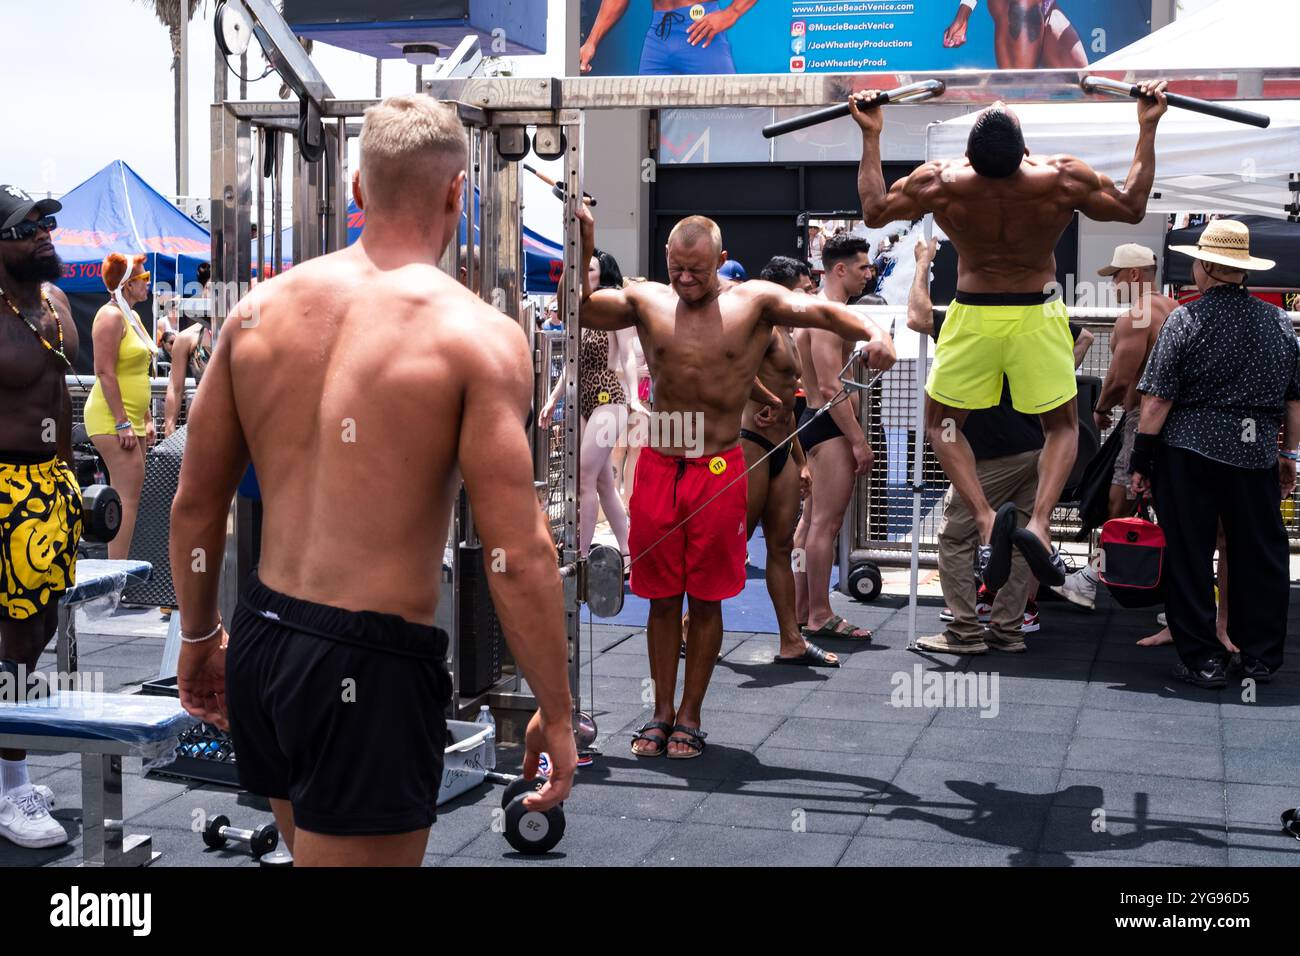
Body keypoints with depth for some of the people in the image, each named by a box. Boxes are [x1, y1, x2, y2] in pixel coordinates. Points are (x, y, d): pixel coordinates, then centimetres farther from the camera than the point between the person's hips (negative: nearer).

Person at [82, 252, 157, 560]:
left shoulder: (132, 315, 18)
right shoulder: (111, 315, -12)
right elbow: (105, 372, -19)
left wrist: (146, 419, 20)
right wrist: (122, 423, -22)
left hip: (130, 418, 10)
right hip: (111, 418, -10)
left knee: (128, 495, 9)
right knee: (128, 495, -14)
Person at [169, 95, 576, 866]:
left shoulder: (260, 309, 3)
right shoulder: (481, 336, -12)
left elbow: (195, 504, 9)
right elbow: (519, 554, -16)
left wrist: (199, 635, 24)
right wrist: (557, 713, -5)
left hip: (259, 640, 6)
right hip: (373, 667, -6)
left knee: (313, 846, 26)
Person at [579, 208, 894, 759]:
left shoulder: (754, 302, -1)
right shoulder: (646, 302, 5)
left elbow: (816, 309, -13)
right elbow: (579, 308, 0)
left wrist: (870, 333, -31)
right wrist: (583, 248, -14)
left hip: (719, 471, -1)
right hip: (658, 467, 2)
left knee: (706, 600, 6)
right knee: (661, 599, 8)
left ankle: (690, 716, 18)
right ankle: (662, 712, 21)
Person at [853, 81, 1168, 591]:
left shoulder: (941, 182, -17)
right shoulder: (1064, 180, -17)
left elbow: (874, 209, 0)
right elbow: (1133, 206, 0)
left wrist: (871, 134, 6)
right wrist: (1147, 129, 5)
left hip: (972, 318, 0)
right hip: (1038, 319, 0)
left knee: (942, 422, 17)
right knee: (1061, 425, 18)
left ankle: (985, 519, -9)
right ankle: (1039, 521, -9)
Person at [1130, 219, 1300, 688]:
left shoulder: (1186, 318, -7)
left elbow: (1158, 399, -9)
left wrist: (1141, 459, -4)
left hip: (1189, 452, -4)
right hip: (1257, 453, 4)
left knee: (1189, 557, 4)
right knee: (1260, 554, 13)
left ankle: (1202, 659, 7)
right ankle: (1261, 658, 20)